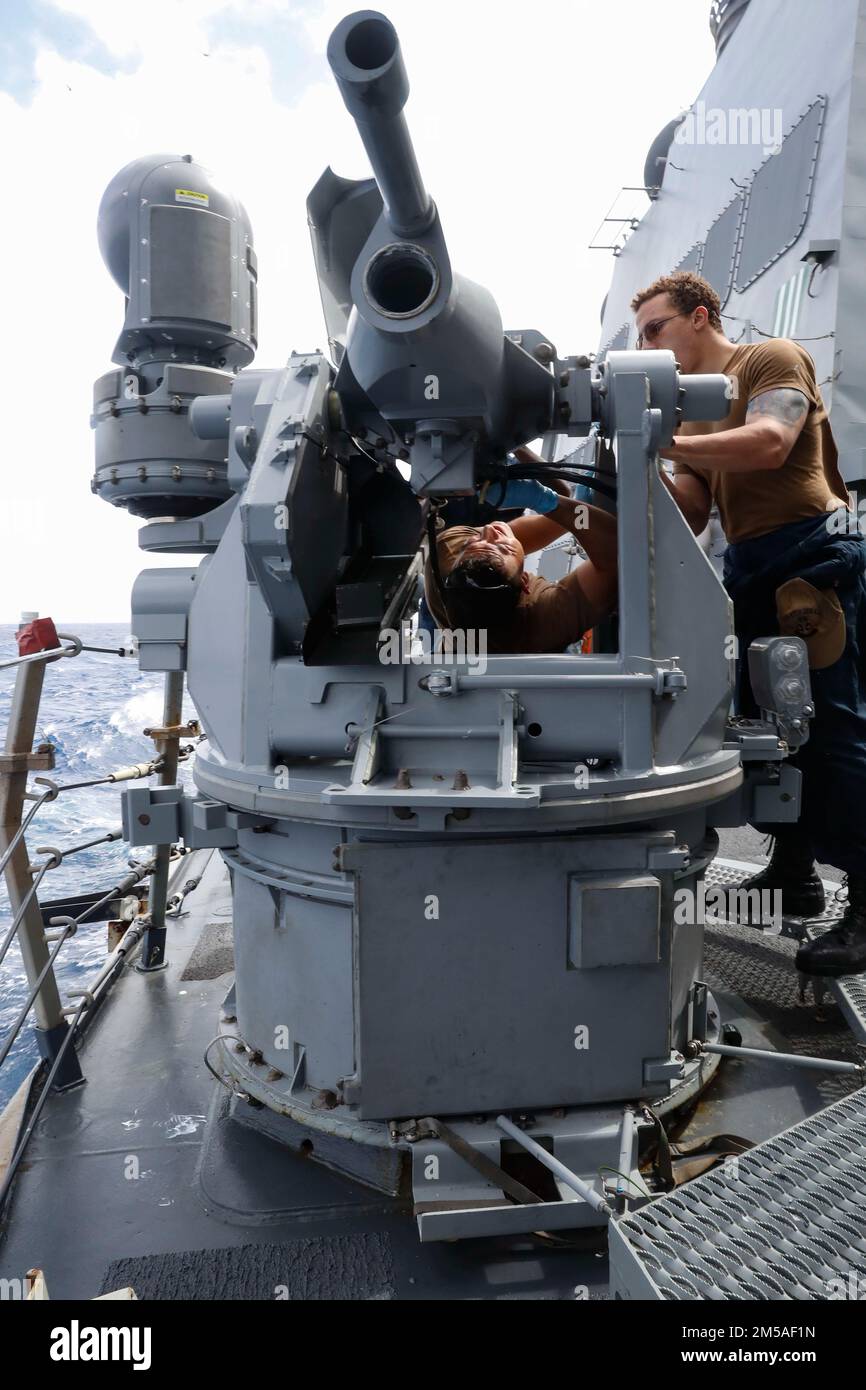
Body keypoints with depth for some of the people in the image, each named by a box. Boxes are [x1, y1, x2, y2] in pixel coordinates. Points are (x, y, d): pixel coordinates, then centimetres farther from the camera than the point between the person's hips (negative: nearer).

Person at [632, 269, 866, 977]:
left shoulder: (772, 359, 2)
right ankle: (794, 869, 21)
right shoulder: (693, 407, 21)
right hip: (750, 565, 8)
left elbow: (771, 442, -19)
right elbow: (691, 515, 13)